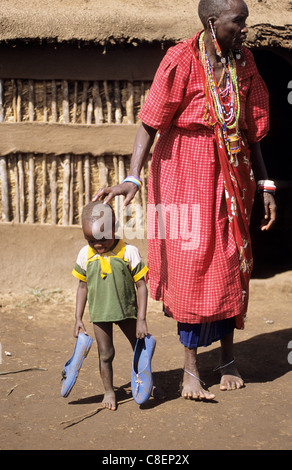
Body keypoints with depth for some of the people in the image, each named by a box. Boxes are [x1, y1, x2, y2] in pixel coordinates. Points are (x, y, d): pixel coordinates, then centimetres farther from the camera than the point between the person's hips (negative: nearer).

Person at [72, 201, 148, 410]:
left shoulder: (129, 252, -13)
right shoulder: (85, 255, -4)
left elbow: (141, 286, -9)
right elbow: (83, 286, 8)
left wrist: (141, 319, -12)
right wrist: (78, 318, 6)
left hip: (126, 310, -1)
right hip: (100, 313, 1)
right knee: (105, 354, 5)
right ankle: (109, 391, 24)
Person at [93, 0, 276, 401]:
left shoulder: (243, 64, 4)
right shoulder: (182, 61, -13)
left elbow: (251, 130, 10)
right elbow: (150, 123, -16)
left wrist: (264, 185, 8)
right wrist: (133, 177, -27)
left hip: (230, 175, 5)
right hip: (186, 174, -5)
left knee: (231, 263, 9)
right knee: (192, 266, -3)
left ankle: (228, 357, 25)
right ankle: (191, 369, 6)